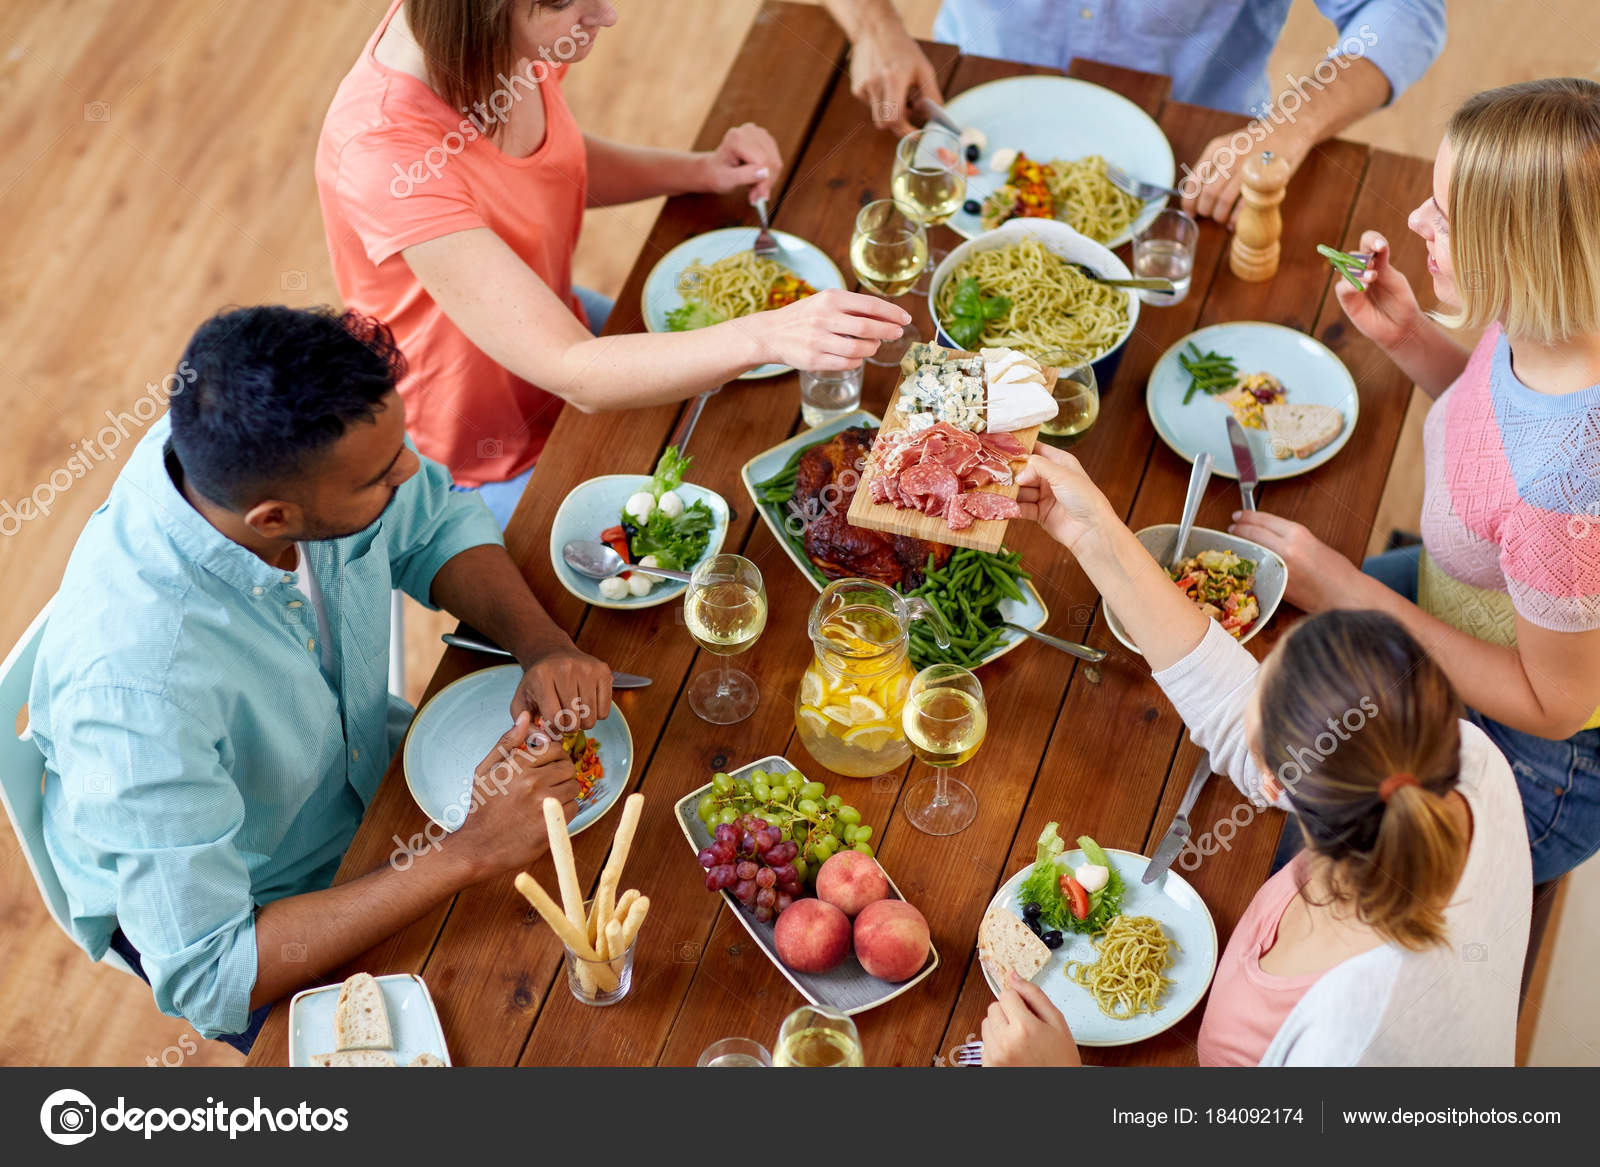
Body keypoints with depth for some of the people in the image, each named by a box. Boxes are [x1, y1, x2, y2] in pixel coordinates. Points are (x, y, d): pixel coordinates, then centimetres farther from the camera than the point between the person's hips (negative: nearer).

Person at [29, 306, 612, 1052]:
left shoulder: (260, 442, -25)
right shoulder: (136, 682, -43)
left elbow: (436, 522, -4)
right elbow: (206, 978, -36)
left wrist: (544, 646, -23)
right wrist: (467, 854, -39)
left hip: (368, 762, 6)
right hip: (210, 909, -5)